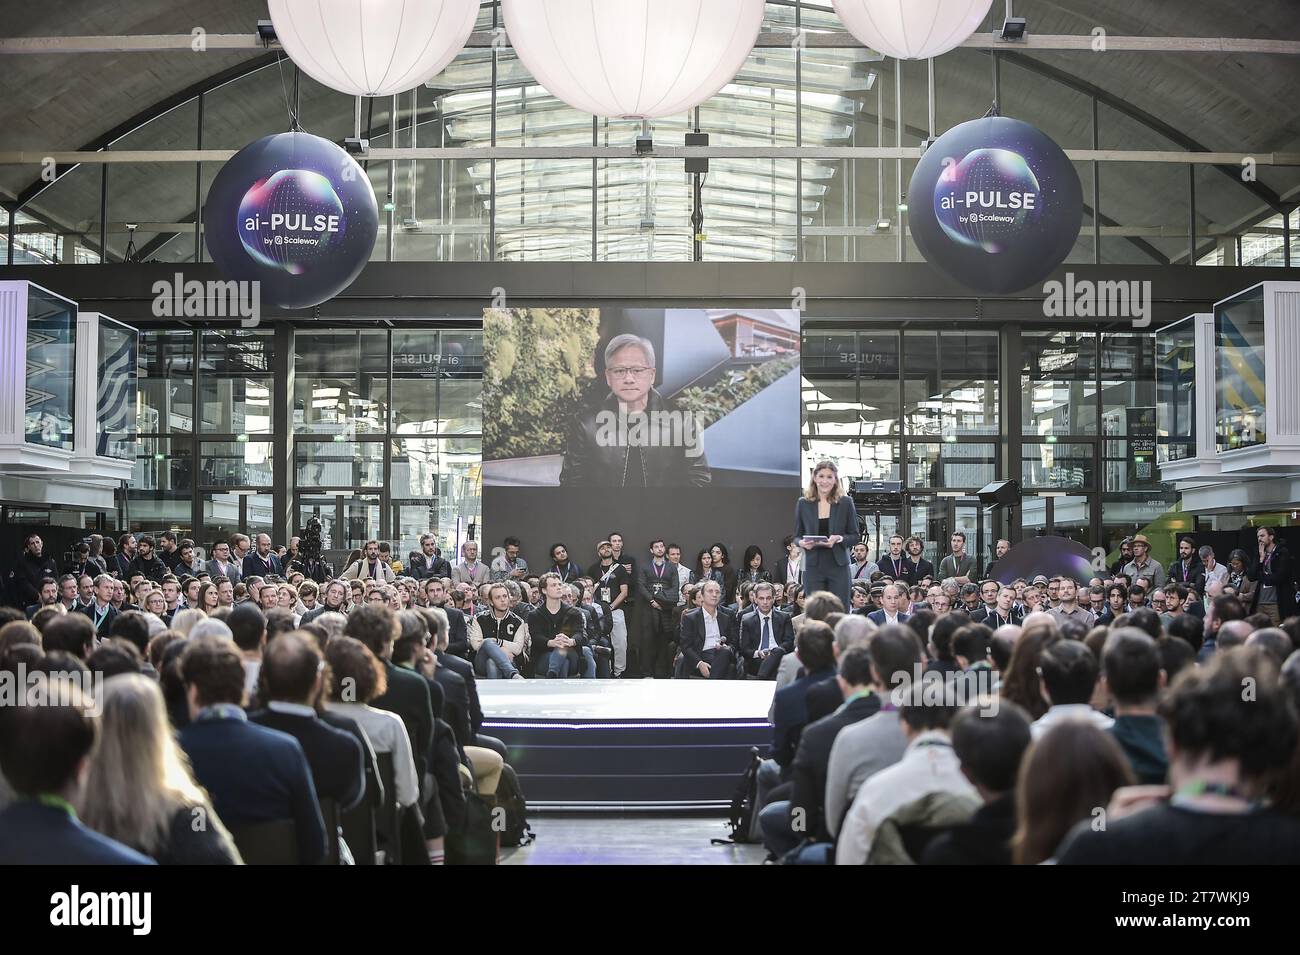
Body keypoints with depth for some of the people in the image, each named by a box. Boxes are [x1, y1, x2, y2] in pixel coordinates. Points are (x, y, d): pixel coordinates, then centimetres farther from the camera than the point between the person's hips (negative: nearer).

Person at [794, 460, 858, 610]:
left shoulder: (845, 503, 3)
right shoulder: (803, 503, 5)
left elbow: (854, 536, 5)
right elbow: (797, 536, 11)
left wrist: (839, 539, -15)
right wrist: (802, 543, -11)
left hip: (838, 565, -1)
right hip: (813, 566, 1)